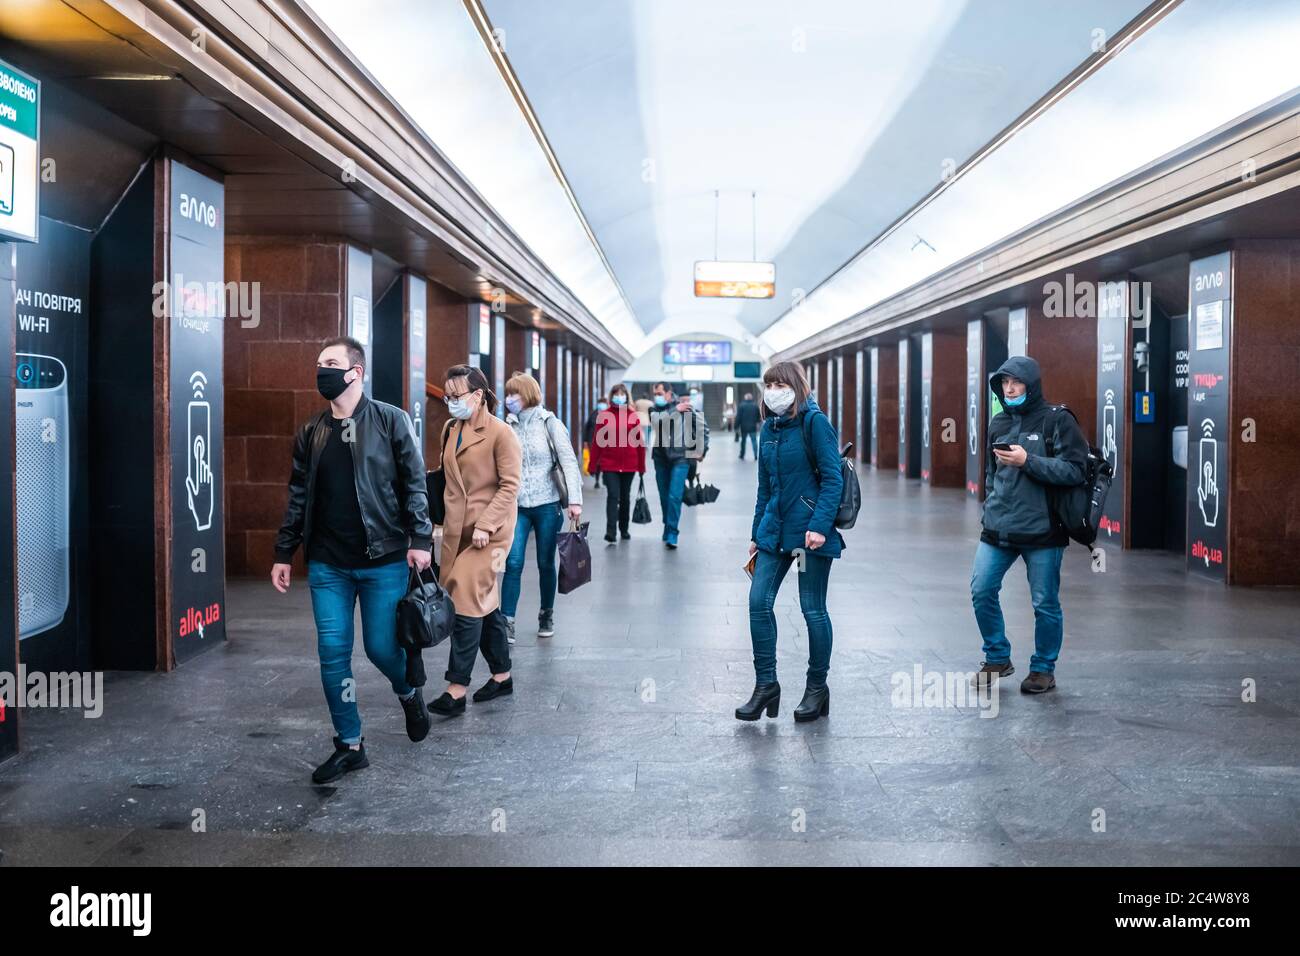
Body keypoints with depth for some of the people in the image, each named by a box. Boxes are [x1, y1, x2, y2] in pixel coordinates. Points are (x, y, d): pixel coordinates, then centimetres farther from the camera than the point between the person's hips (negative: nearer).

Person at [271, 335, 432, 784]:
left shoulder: (391, 421, -4)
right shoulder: (311, 432, 8)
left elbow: (414, 484, -5)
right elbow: (298, 496, 13)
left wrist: (420, 538, -13)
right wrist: (284, 553, 11)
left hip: (383, 561, -4)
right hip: (328, 566, 4)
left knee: (382, 648, 1)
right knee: (332, 655, 3)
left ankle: (409, 693, 35)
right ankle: (349, 745, 17)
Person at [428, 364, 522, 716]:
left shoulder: (501, 433, -10)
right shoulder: (450, 429, 12)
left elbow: (510, 486, -13)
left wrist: (485, 524, -19)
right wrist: (445, 516, 14)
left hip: (488, 531, -7)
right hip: (457, 528, 7)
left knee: (467, 601, -12)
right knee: (484, 603, 13)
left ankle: (457, 690, -10)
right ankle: (502, 675, 25)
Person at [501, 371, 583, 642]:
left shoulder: (549, 423, -3)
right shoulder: (508, 427, 6)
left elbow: (568, 461, -7)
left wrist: (574, 500, -15)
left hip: (546, 504, -2)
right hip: (517, 506, 2)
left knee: (545, 564, 9)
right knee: (513, 563, -8)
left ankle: (546, 616, 27)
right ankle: (507, 623, -5)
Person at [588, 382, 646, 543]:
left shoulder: (633, 416, 2)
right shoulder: (604, 416, 0)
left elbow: (639, 441, 5)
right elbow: (597, 441, 1)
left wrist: (641, 465, 4)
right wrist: (593, 464, -1)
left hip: (629, 464, 2)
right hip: (609, 464, -2)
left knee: (625, 497, 13)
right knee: (613, 496, -12)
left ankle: (624, 529, 27)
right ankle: (610, 531, -16)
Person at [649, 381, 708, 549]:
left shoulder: (686, 407, -4)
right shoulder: (655, 409, 5)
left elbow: (703, 427, 3)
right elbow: (656, 420, -18)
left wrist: (701, 450, 2)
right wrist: (675, 410, -17)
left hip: (680, 458, -4)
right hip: (661, 459, 4)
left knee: (674, 496, -12)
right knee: (664, 497, 12)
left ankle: (671, 534, -8)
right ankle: (668, 528, 30)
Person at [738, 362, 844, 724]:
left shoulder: (815, 422, -9)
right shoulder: (770, 427, 12)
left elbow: (832, 478, -14)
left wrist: (819, 526, -23)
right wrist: (756, 534, 16)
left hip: (811, 530, -6)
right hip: (775, 530, 6)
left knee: (812, 609, 3)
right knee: (759, 602, -1)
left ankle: (817, 688, 18)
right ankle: (766, 684, 10)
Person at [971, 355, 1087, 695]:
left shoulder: (1057, 421, -6)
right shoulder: (998, 423, 12)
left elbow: (1075, 470, -15)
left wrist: (1027, 461, -21)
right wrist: (993, 503, 14)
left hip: (1041, 530, -5)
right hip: (997, 528, 5)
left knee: (1045, 604, 5)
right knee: (981, 591, 1)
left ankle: (1043, 669, 23)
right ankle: (998, 659, 20)